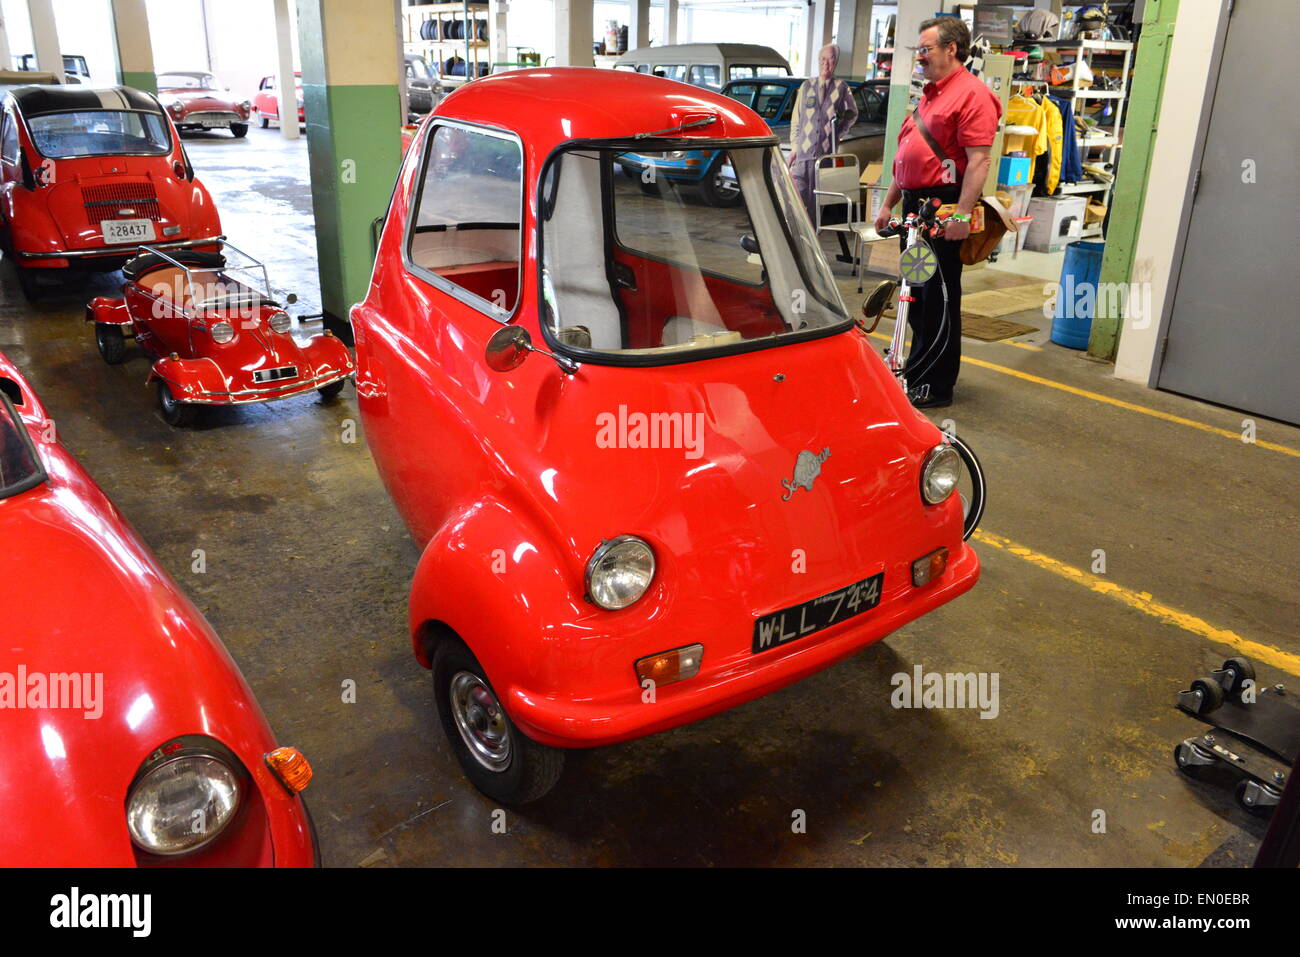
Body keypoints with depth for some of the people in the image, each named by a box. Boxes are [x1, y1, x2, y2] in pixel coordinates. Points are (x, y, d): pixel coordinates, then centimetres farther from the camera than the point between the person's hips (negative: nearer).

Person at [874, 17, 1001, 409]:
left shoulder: (971, 94, -10)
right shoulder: (929, 95, 20)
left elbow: (979, 159, -19)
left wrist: (962, 214, -25)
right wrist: (889, 203, 22)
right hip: (916, 204, 9)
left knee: (939, 299, -3)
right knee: (916, 295, 13)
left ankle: (935, 387, 5)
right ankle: (916, 374, 24)